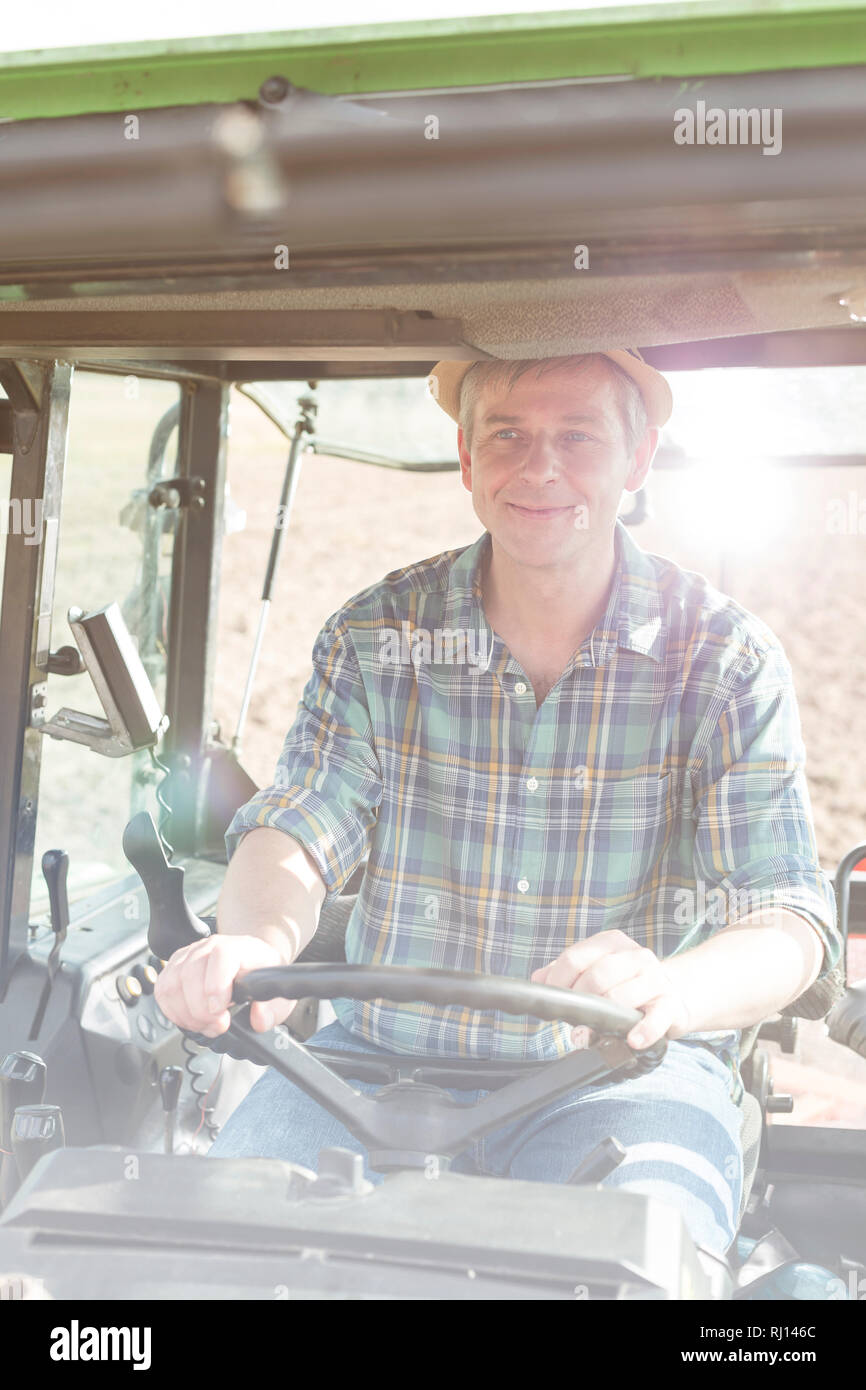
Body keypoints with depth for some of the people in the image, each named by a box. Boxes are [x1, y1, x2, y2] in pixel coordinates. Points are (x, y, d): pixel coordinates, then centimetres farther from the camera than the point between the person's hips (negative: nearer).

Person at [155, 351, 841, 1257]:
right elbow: (294, 831, -8)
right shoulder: (374, 640, 1)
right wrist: (259, 941, -33)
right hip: (383, 1057, 2)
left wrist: (667, 990, -37)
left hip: (618, 1080, -1)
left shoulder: (725, 661, -6)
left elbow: (789, 925, -13)